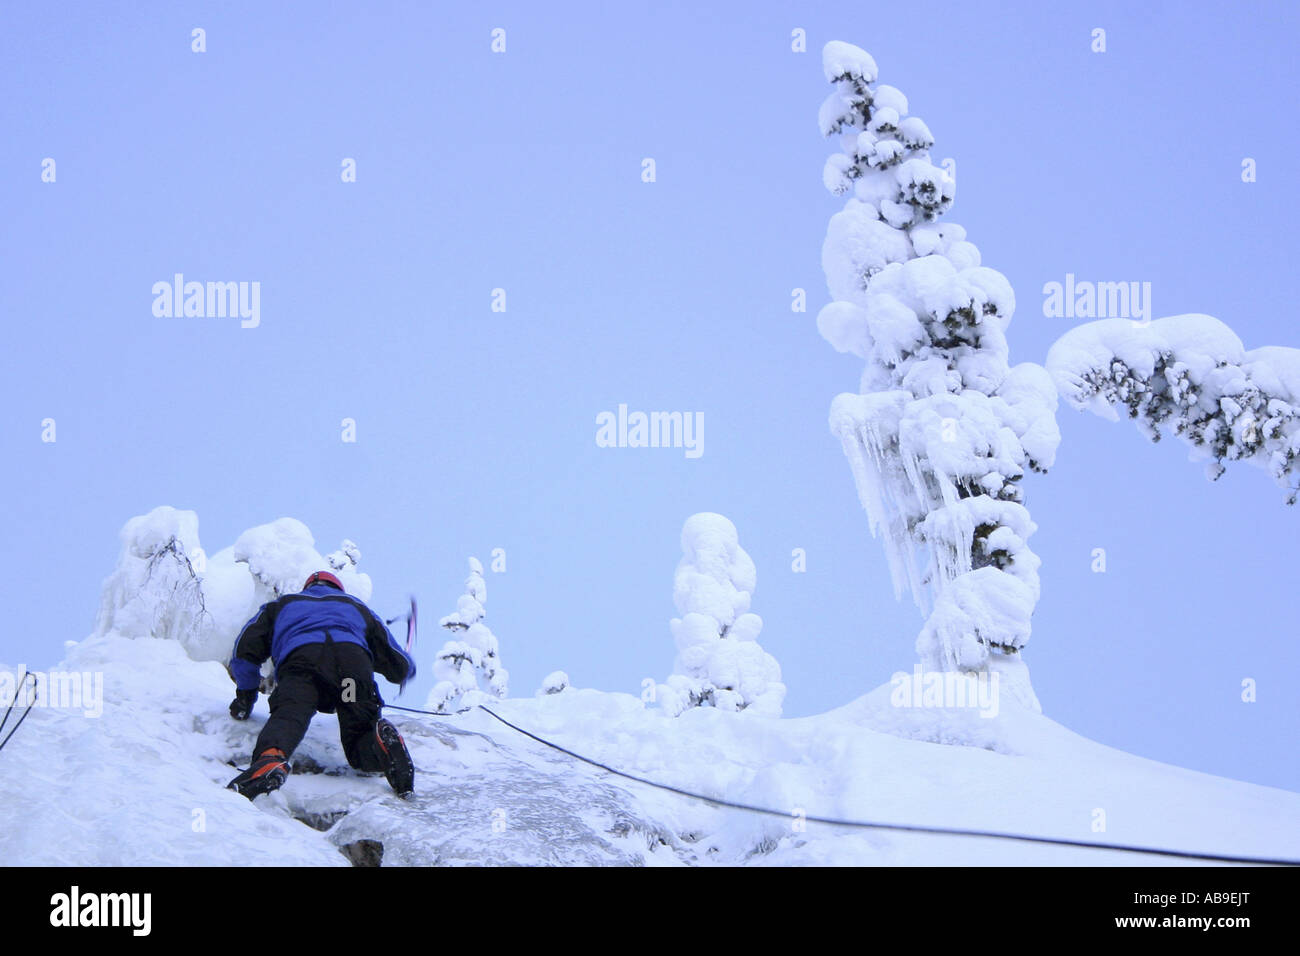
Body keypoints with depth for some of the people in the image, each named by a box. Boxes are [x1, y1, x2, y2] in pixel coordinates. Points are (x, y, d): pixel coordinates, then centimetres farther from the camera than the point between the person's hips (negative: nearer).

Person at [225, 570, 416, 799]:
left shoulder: (281, 604, 43)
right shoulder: (357, 606, 45)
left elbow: (245, 649, 31)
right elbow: (402, 666, 43)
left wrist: (245, 696, 47)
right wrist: (406, 670, 69)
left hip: (299, 656, -1)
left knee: (287, 715, -23)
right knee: (360, 746, 1)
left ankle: (271, 758, -59)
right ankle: (382, 743, -36)